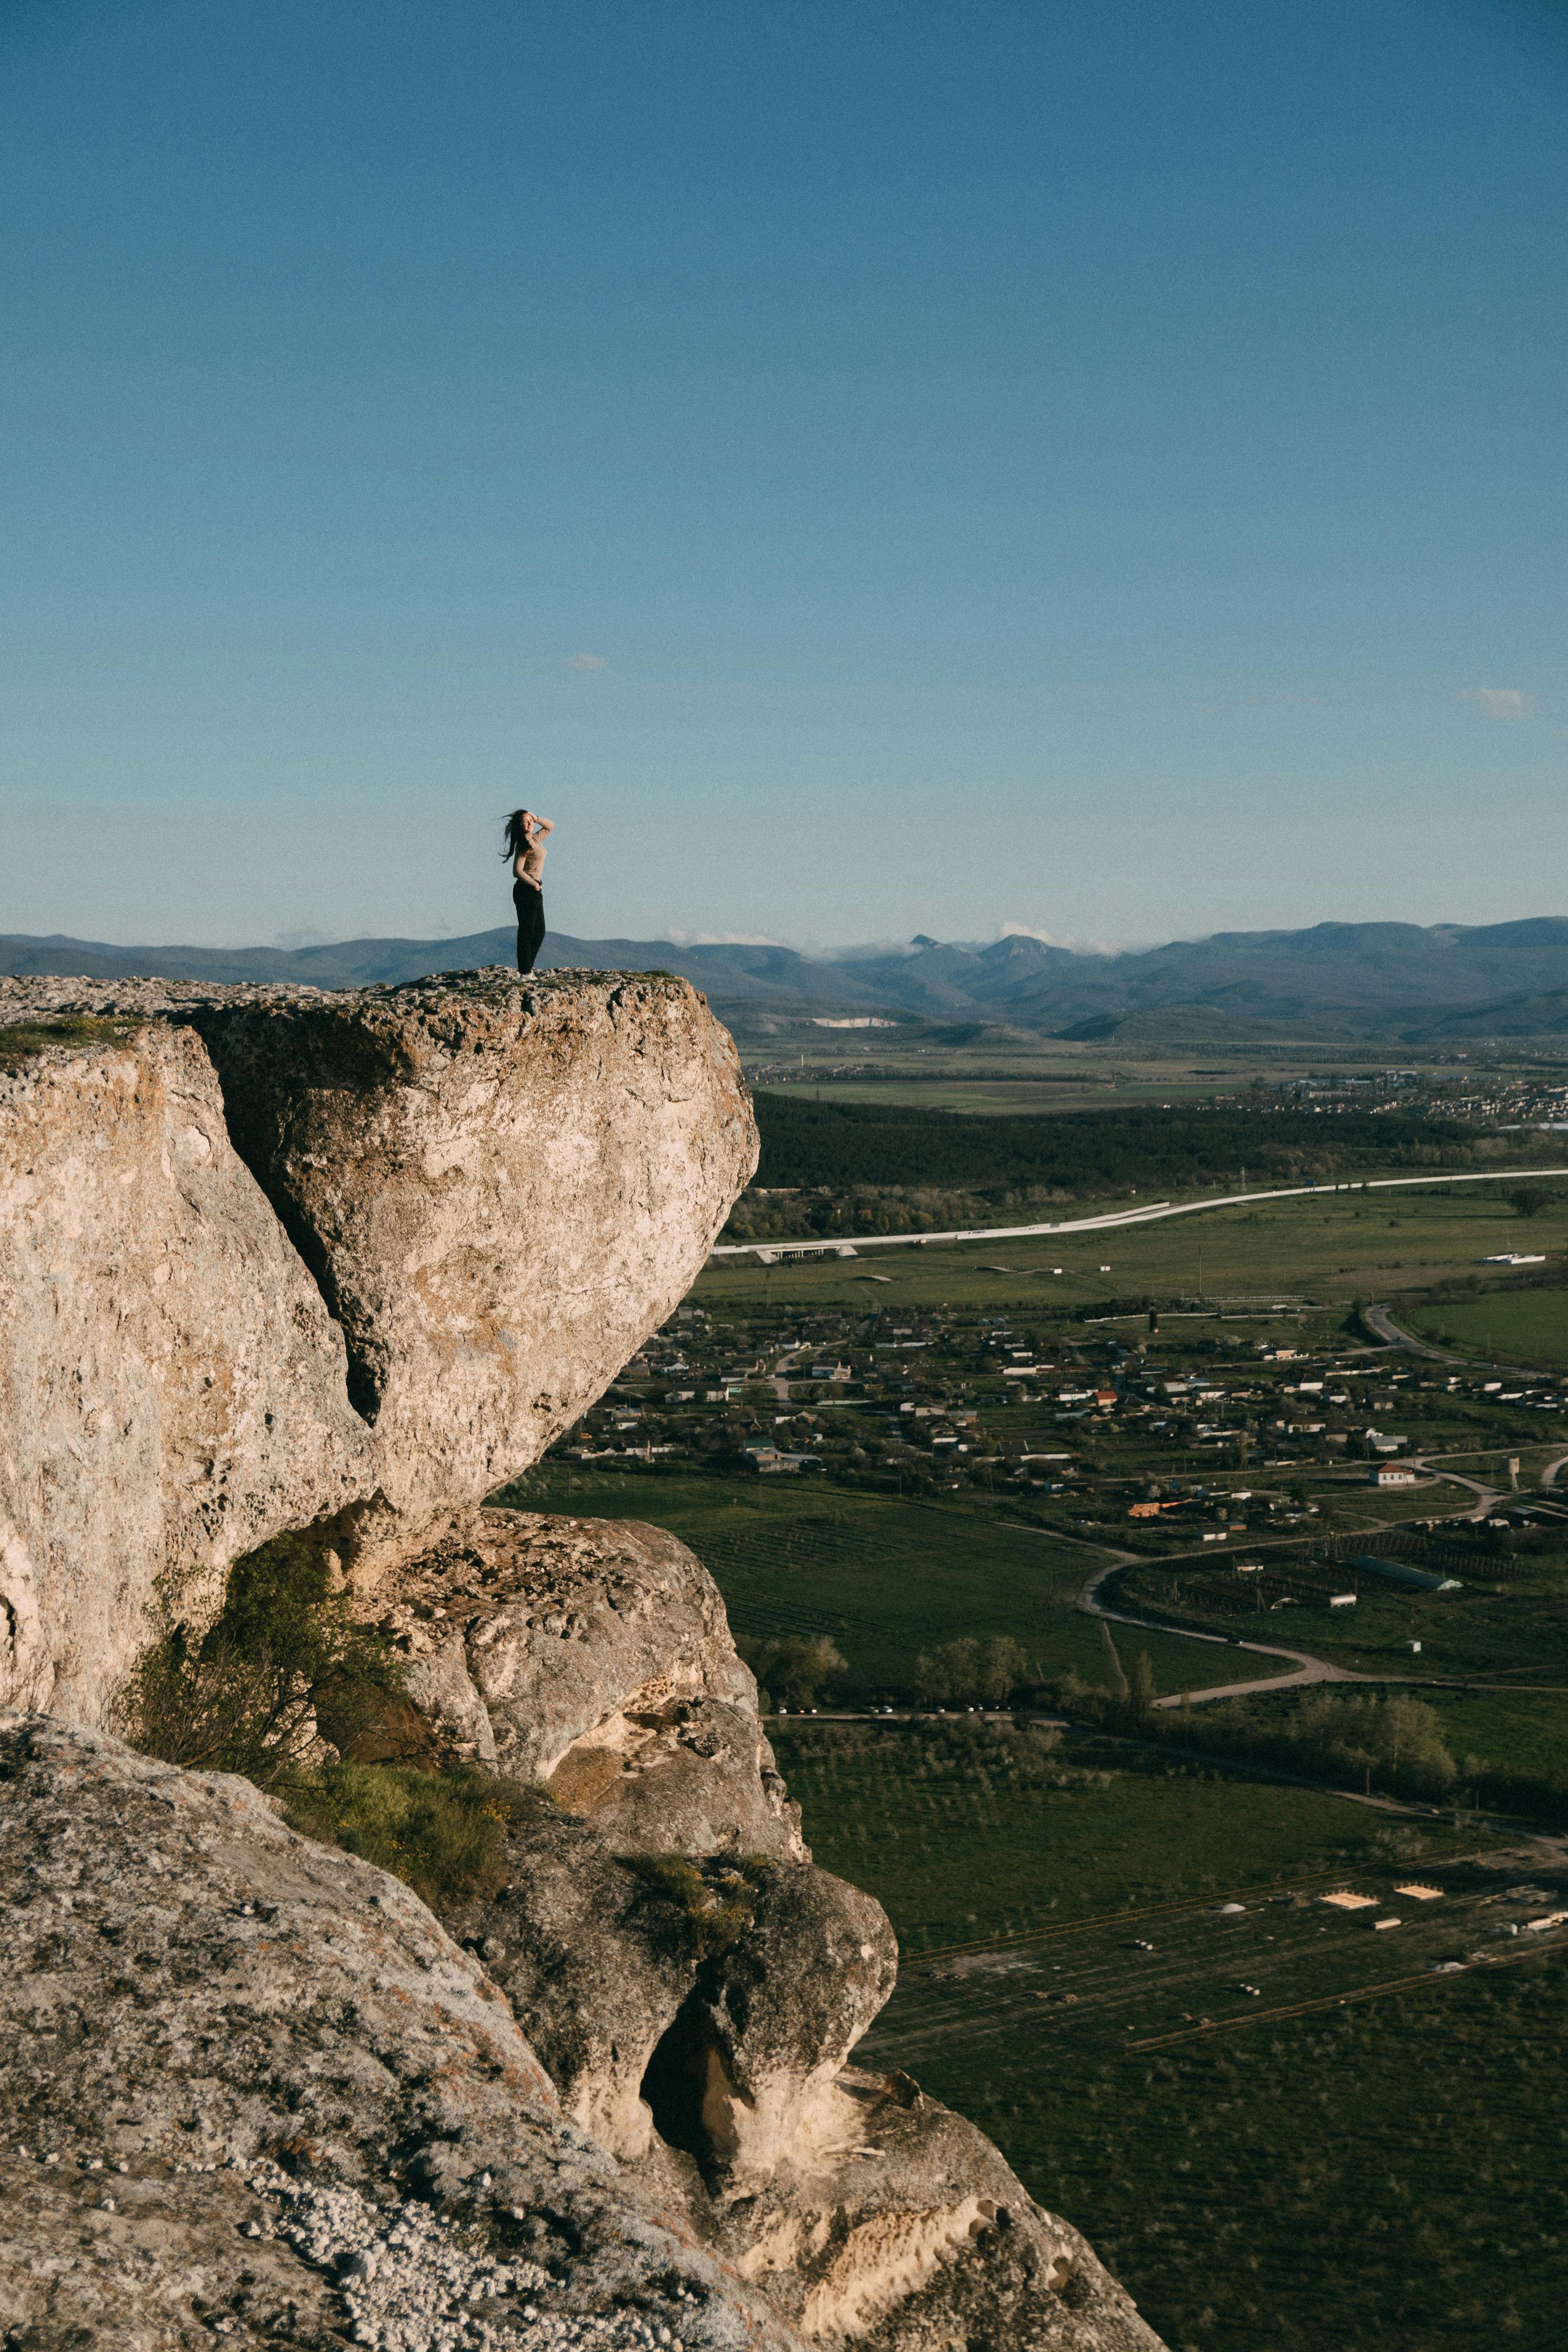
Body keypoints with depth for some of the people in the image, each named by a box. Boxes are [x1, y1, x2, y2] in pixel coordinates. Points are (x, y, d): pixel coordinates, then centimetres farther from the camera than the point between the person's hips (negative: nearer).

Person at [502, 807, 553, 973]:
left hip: (534, 891, 9)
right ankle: (525, 973, -9)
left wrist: (536, 818, 10)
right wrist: (534, 884, -11)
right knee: (527, 932, -9)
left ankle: (527, 969, 15)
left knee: (539, 932, 12)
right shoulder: (523, 845, -13)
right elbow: (517, 871, -18)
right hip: (526, 890, -9)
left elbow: (550, 827, 27)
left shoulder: (535, 839, 11)